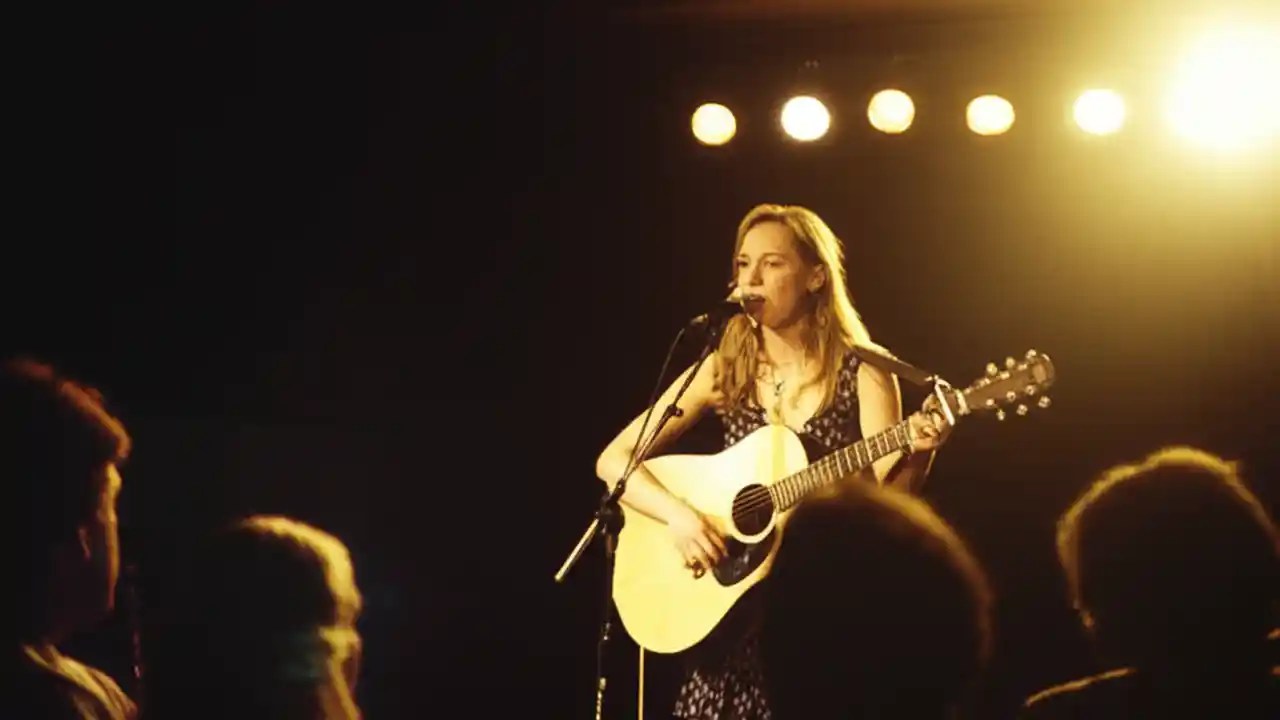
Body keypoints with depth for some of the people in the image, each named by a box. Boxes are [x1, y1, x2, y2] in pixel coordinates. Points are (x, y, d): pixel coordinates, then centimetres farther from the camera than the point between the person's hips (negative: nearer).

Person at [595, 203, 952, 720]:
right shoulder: (722, 370, 3)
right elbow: (613, 460, 2)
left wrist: (916, 453, -28)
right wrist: (677, 514, -13)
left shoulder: (861, 373, -2)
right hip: (733, 604, 2)